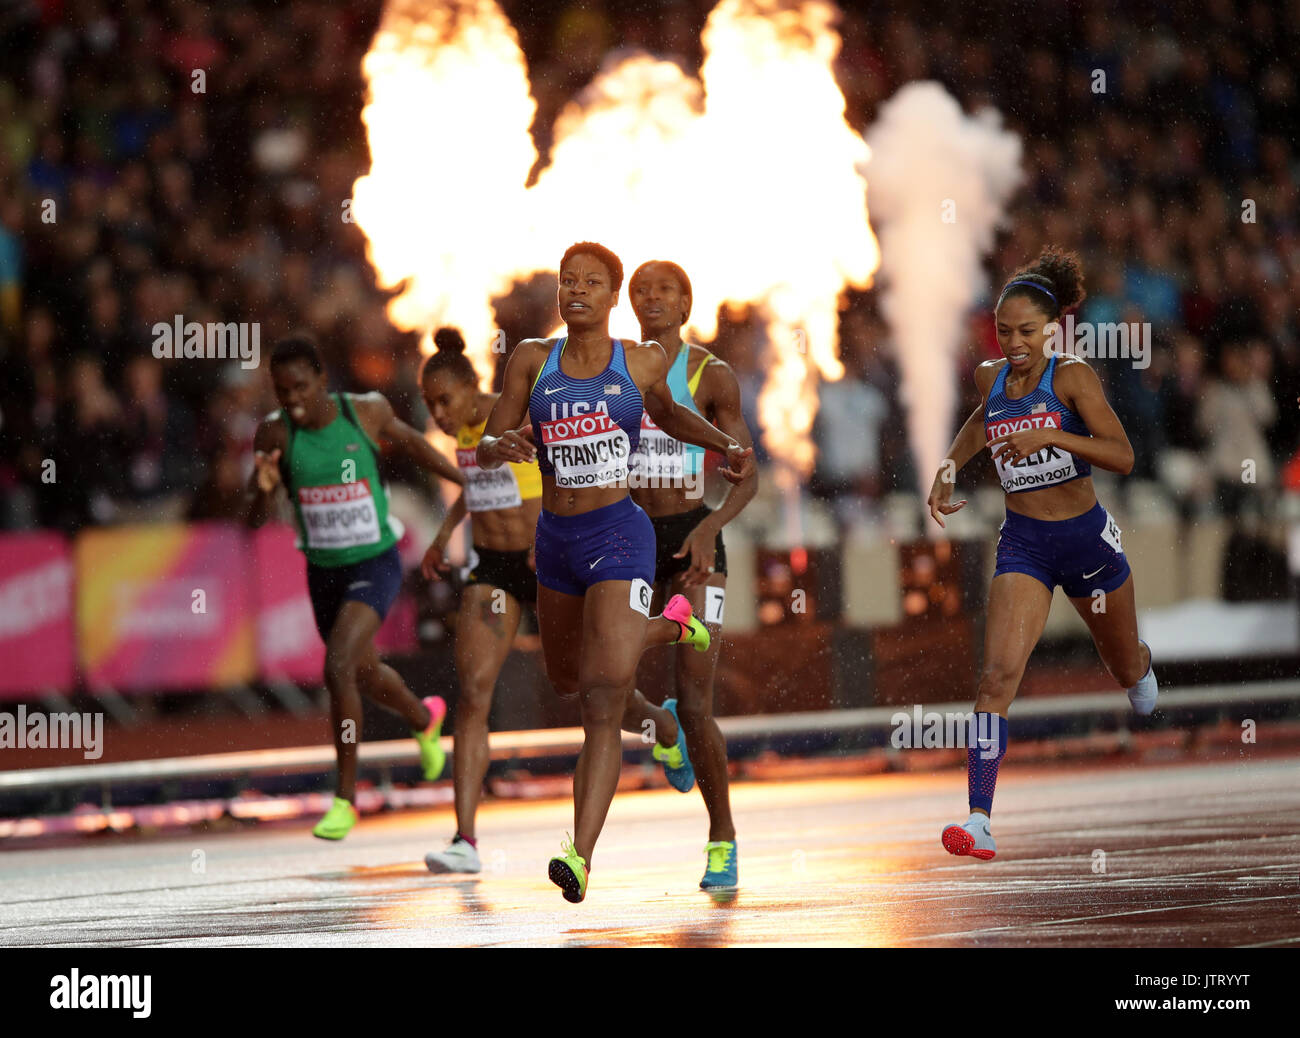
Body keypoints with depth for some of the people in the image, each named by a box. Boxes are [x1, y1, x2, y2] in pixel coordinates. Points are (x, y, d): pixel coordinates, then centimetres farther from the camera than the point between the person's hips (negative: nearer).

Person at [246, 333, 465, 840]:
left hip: (375, 565, -4)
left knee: (338, 668, -24)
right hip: (323, 570, 4)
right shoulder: (274, 433, -13)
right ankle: (424, 717, 58)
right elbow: (254, 519, -15)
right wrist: (263, 489, -38)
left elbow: (407, 440, 7)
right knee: (367, 674, 23)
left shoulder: (367, 412, -15)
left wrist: (468, 480, 16)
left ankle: (345, 798, -12)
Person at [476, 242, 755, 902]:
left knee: (602, 703, -16)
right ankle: (668, 627, 55)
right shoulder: (532, 360, 3)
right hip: (555, 538, 5)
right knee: (567, 679, 27)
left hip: (619, 535, -4)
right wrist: (500, 448, -21)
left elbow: (666, 414, 23)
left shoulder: (642, 362, 2)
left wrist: (725, 446, 9)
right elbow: (486, 446, 2)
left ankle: (580, 854, -23)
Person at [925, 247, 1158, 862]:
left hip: (1086, 536, -2)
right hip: (1022, 542, 2)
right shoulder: (990, 377, 1)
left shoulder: (1072, 377, -13)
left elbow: (1122, 457, -21)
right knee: (998, 674, -19)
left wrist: (1049, 437, -30)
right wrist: (950, 465, 12)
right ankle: (980, 823, -25)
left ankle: (1142, 665, 62)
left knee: (1126, 668, 20)